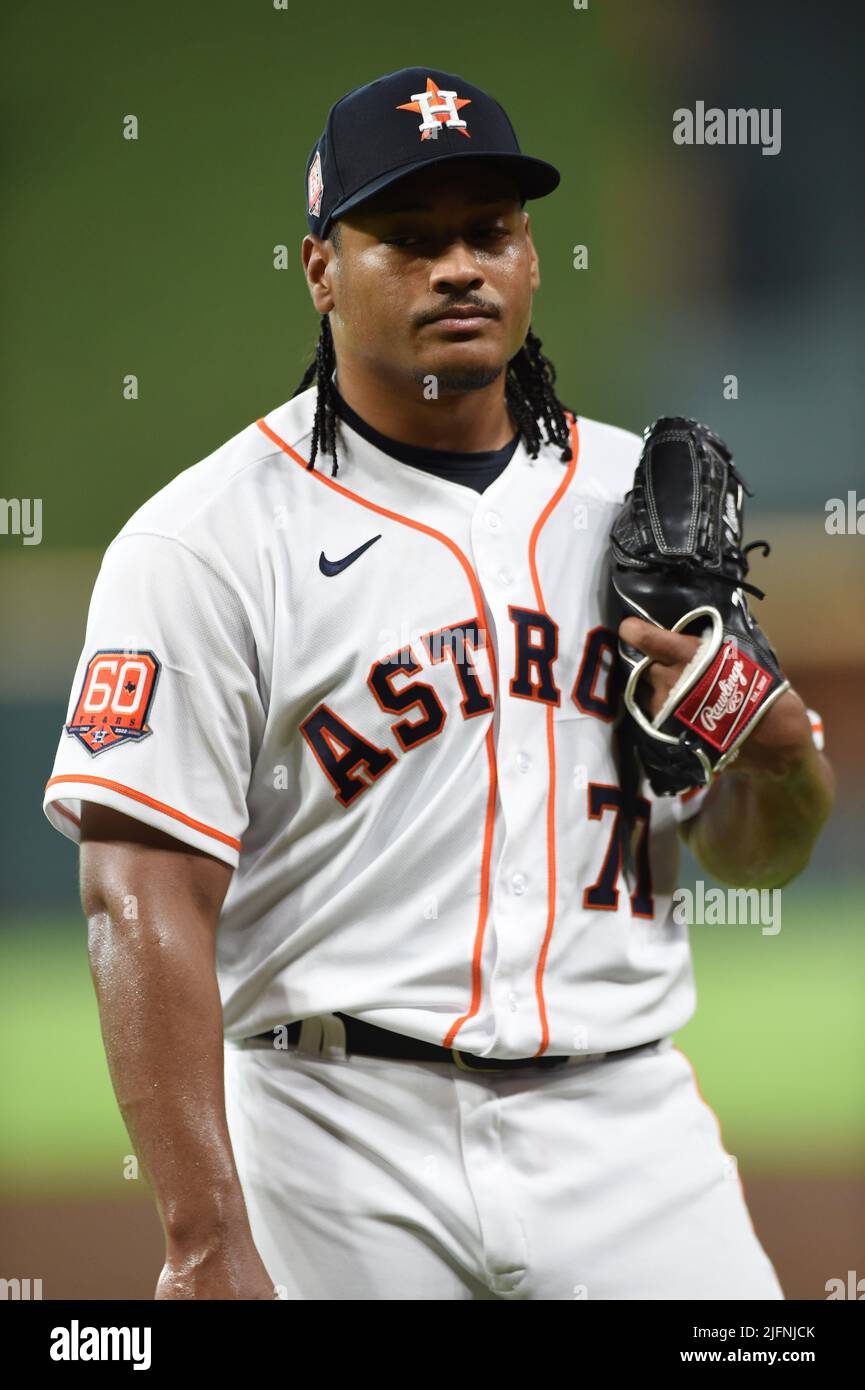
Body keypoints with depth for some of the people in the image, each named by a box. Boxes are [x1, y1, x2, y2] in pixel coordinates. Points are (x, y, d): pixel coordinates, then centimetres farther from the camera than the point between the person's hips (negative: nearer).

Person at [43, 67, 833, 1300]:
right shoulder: (208, 539, -5)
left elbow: (758, 856, 19)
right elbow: (147, 907, -12)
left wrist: (782, 749, -5)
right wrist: (208, 1247, -21)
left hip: (625, 1121, 4)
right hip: (345, 1152, -4)